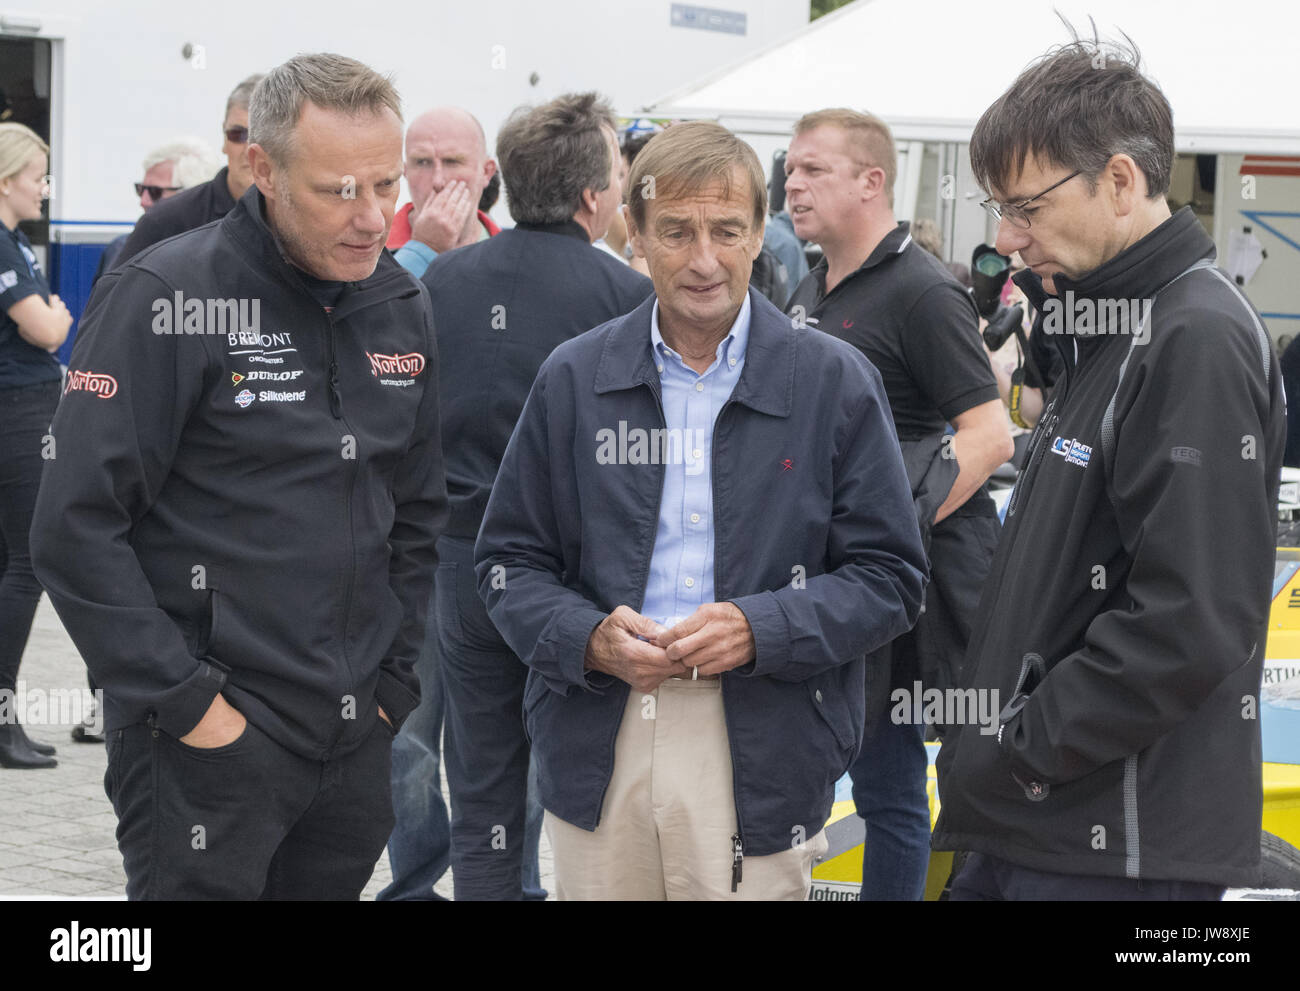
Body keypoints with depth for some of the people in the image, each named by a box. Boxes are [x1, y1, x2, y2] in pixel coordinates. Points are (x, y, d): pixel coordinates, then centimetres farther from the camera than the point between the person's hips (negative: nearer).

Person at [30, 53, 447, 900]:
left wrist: (394, 683, 9)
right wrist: (184, 701, -16)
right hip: (206, 739, -6)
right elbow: (78, 528, -15)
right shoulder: (169, 299, -12)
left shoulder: (402, 306, 8)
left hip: (359, 737, 6)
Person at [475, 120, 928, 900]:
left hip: (760, 767, -2)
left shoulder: (835, 383, 2)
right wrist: (589, 638, -9)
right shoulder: (574, 380, 8)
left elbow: (890, 577, 2)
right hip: (597, 754, 2)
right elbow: (510, 562, 11)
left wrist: (760, 631, -14)